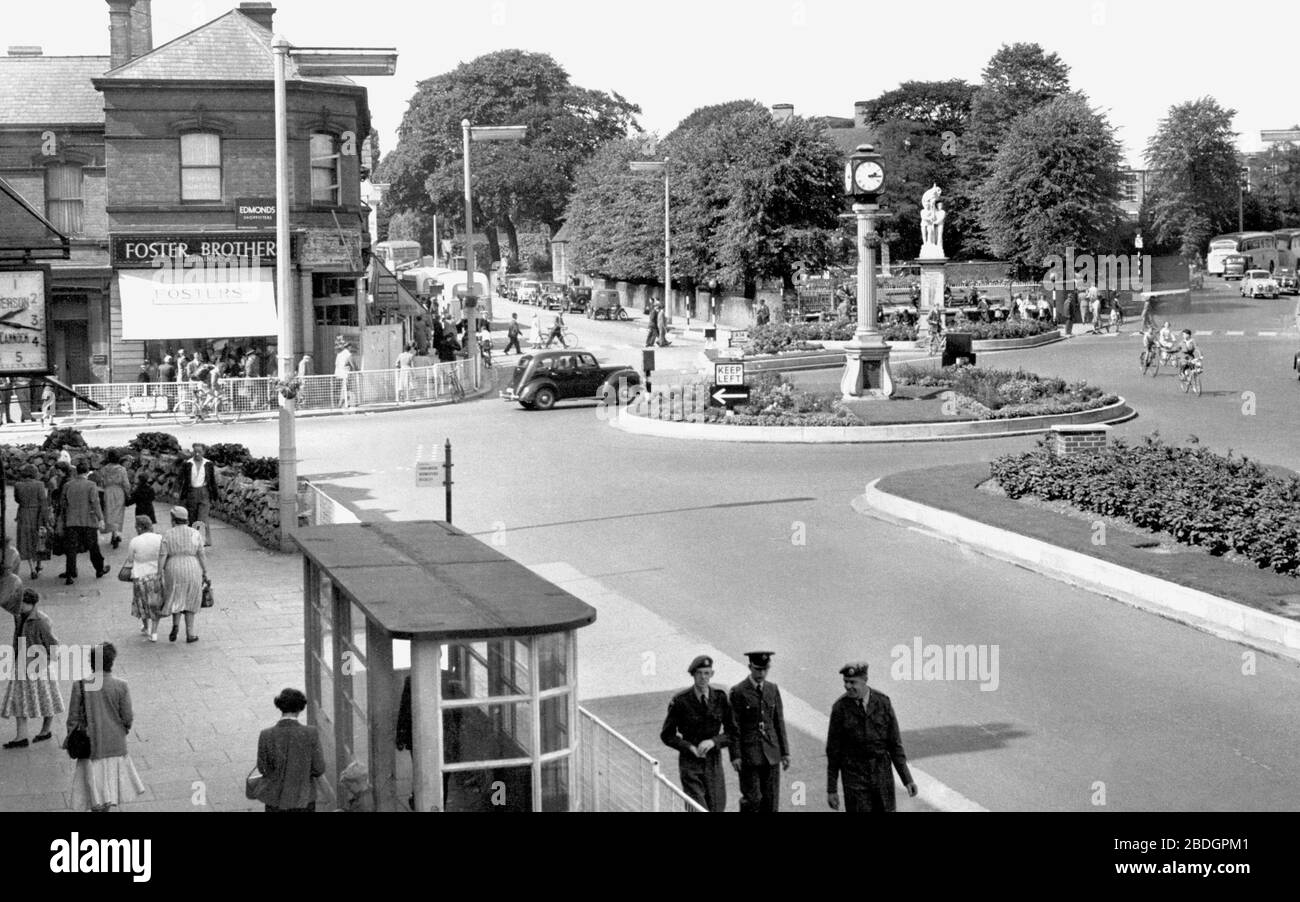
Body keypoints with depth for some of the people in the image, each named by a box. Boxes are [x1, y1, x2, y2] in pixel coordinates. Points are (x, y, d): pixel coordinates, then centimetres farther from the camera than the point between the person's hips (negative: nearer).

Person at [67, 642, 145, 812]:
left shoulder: (81, 685, -11)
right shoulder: (121, 687, -12)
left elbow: (73, 717, -6)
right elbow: (128, 718, -7)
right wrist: (127, 727, 15)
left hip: (90, 746, 0)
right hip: (115, 745, 0)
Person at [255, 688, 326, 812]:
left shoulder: (266, 735, -14)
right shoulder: (311, 733, -16)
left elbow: (263, 768, -1)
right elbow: (318, 769, -10)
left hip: (276, 798, 1)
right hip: (303, 799, -1)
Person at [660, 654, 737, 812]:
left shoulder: (720, 699, -1)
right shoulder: (680, 701, -9)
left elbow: (732, 733, 4)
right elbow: (667, 735, -2)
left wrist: (713, 741, -15)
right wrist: (690, 747, -15)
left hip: (714, 763, 3)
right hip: (690, 763, -3)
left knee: (717, 808, 5)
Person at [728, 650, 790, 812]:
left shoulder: (773, 689, 8)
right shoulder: (738, 692, -6)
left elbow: (779, 722, 12)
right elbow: (733, 726, -7)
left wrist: (785, 752, 8)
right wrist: (735, 755, -12)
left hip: (771, 752, 4)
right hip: (749, 753, -4)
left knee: (771, 799, 3)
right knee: (752, 799, -6)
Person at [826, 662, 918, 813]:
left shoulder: (883, 702, -7)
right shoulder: (839, 708, -10)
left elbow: (895, 744, -2)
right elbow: (833, 751, -3)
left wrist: (907, 779, -5)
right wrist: (831, 789, -1)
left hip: (882, 775, 2)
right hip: (854, 777, -2)